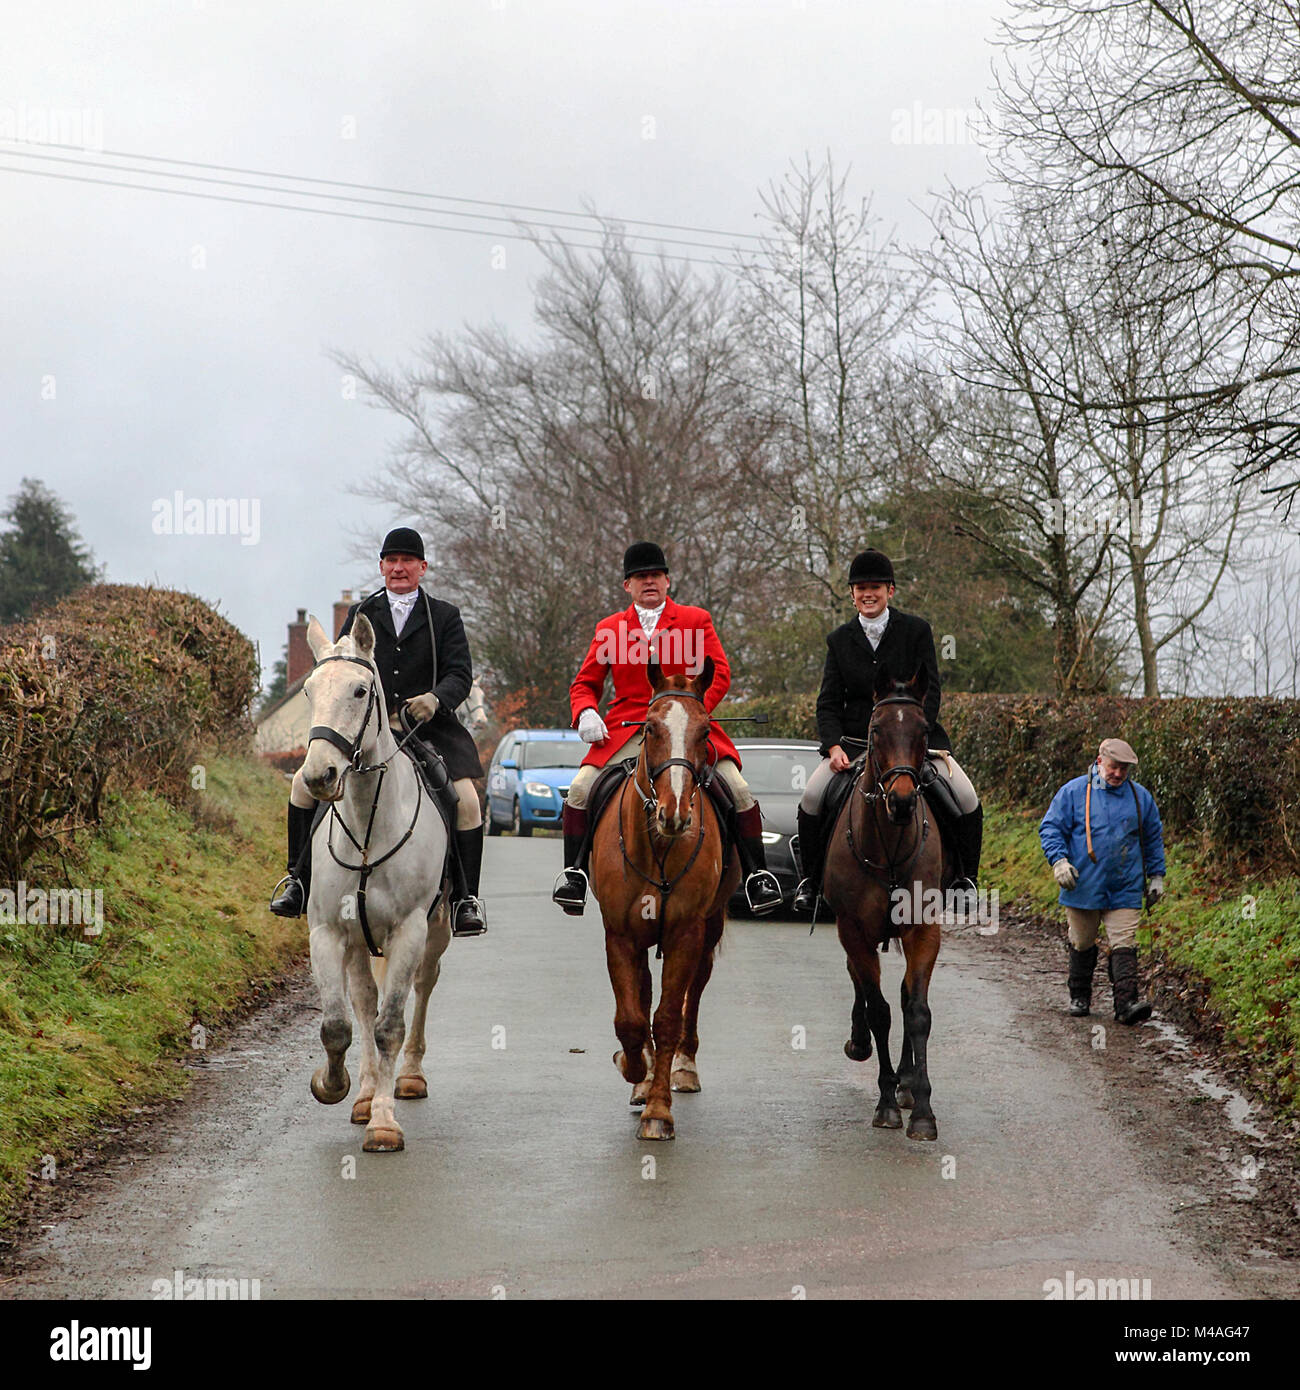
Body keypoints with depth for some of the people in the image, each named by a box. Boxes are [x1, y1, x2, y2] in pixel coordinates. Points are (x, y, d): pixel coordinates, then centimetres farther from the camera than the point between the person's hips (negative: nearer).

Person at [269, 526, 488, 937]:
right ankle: (299, 881, 2)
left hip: (429, 730, -2)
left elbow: (460, 673, -1)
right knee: (304, 783, -12)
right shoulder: (360, 615, 14)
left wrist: (435, 699, -23)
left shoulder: (445, 617, 9)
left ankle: (466, 899, -11)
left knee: (465, 798, -22)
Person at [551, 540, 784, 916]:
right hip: (626, 731, 1)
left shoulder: (696, 620, 8)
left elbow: (718, 674, 2)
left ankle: (757, 875, -2)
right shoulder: (609, 628, 12)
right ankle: (573, 872, -6)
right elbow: (585, 683, 15)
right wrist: (585, 714, -8)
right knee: (580, 789, -19)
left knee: (739, 791, -16)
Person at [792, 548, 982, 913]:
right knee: (811, 797, -20)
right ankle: (810, 879, 0)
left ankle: (964, 877, 3)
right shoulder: (840, 640, 6)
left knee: (968, 801, -18)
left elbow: (929, 694, -5)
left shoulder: (916, 630, 0)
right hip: (854, 739, 1)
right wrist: (834, 746, -15)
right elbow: (828, 703, 4)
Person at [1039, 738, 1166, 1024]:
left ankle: (1126, 1003, -17)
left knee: (1124, 946, -11)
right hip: (1083, 888, -1)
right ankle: (1079, 997, 27)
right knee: (1082, 944, 11)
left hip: (1125, 890, 1)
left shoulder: (1141, 797, 9)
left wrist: (1156, 875, 17)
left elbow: (1153, 839, 20)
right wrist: (1059, 860, -14)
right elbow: (1050, 828, 0)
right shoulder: (1074, 792, 0)